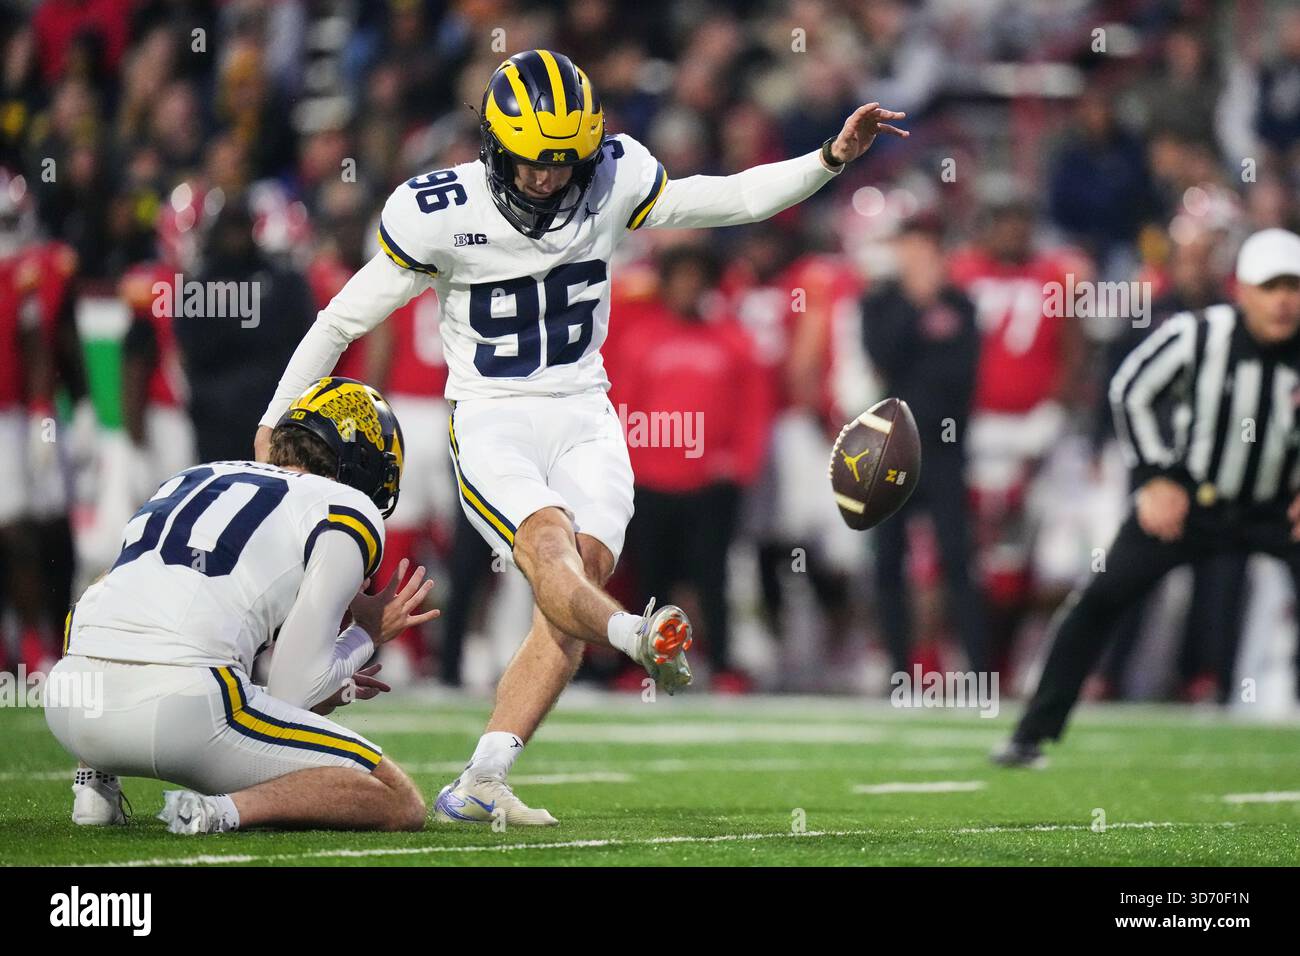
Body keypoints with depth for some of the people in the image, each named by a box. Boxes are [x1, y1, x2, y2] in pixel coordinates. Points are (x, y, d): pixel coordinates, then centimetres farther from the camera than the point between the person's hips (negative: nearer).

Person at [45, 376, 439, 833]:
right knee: (399, 804, 7)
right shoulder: (349, 510, 9)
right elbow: (292, 691, 4)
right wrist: (368, 635, 24)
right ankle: (225, 810, -15)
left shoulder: (189, 480, 28)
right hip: (180, 706, -6)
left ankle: (97, 779, 20)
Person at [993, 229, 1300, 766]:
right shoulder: (1197, 336, -18)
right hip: (1187, 498, -1)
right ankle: (1033, 735, -2)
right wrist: (1157, 478, -5)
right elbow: (1130, 393, -2)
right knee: (1102, 598, -10)